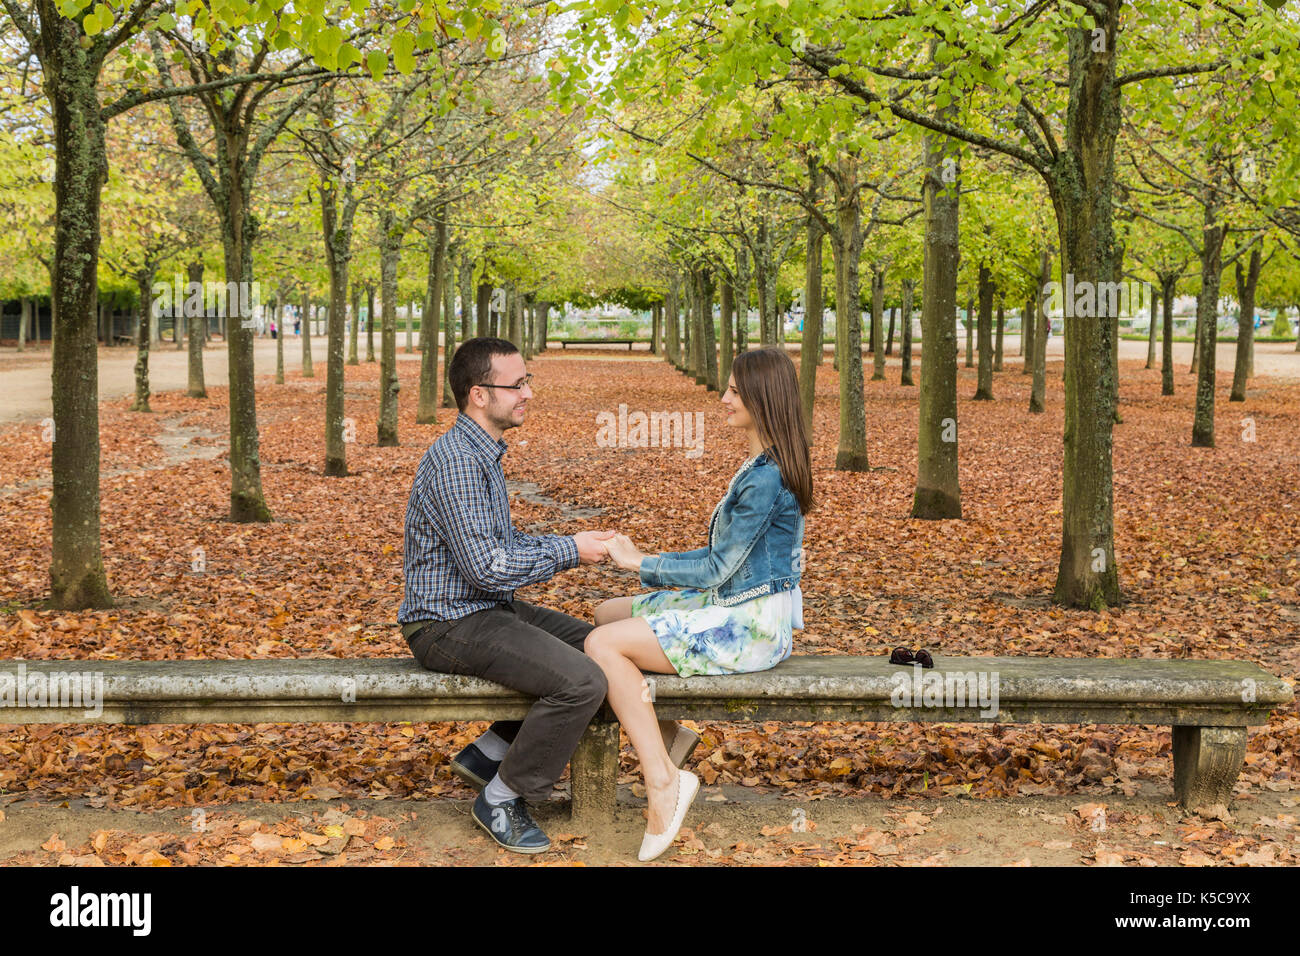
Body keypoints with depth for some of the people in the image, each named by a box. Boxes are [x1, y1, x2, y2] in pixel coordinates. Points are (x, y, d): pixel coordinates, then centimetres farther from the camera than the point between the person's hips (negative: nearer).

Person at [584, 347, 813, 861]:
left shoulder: (766, 478, -21)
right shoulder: (762, 465, 11)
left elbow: (716, 570, -17)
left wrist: (640, 562, -8)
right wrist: (649, 562, 9)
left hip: (751, 626, -11)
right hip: (736, 606, 11)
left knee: (603, 644, -19)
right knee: (607, 614, 15)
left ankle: (663, 781, -18)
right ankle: (663, 742, 16)